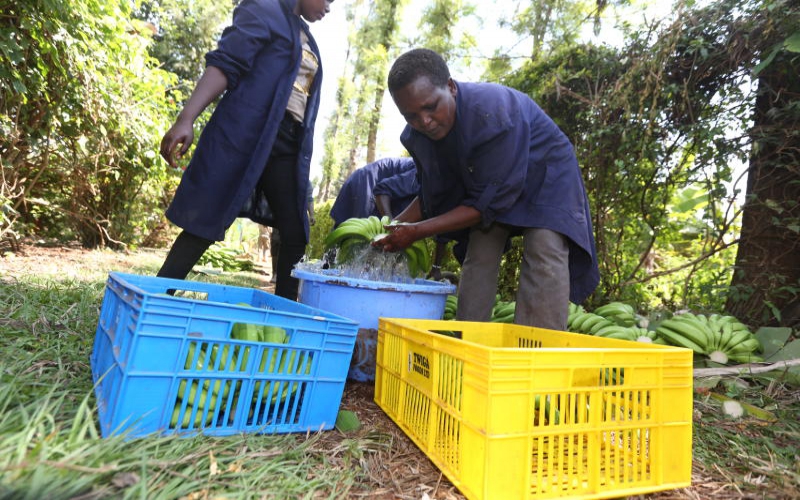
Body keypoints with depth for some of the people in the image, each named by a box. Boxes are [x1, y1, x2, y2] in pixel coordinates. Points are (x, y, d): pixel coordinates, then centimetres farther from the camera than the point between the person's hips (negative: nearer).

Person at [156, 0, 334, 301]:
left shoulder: (306, 39, 25)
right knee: (205, 224, -5)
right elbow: (224, 65, -9)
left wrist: (304, 157, 20)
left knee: (295, 235, 1)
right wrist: (185, 120, -20)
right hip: (245, 134, -7)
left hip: (288, 145, 7)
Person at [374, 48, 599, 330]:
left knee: (545, 253, -24)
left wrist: (418, 231, -33)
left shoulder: (493, 113, -38)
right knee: (478, 256, -4)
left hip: (544, 175, -5)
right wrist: (395, 227, -18)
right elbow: (434, 196, -3)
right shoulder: (416, 135, -17)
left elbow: (491, 200, -33)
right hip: (485, 183, 6)